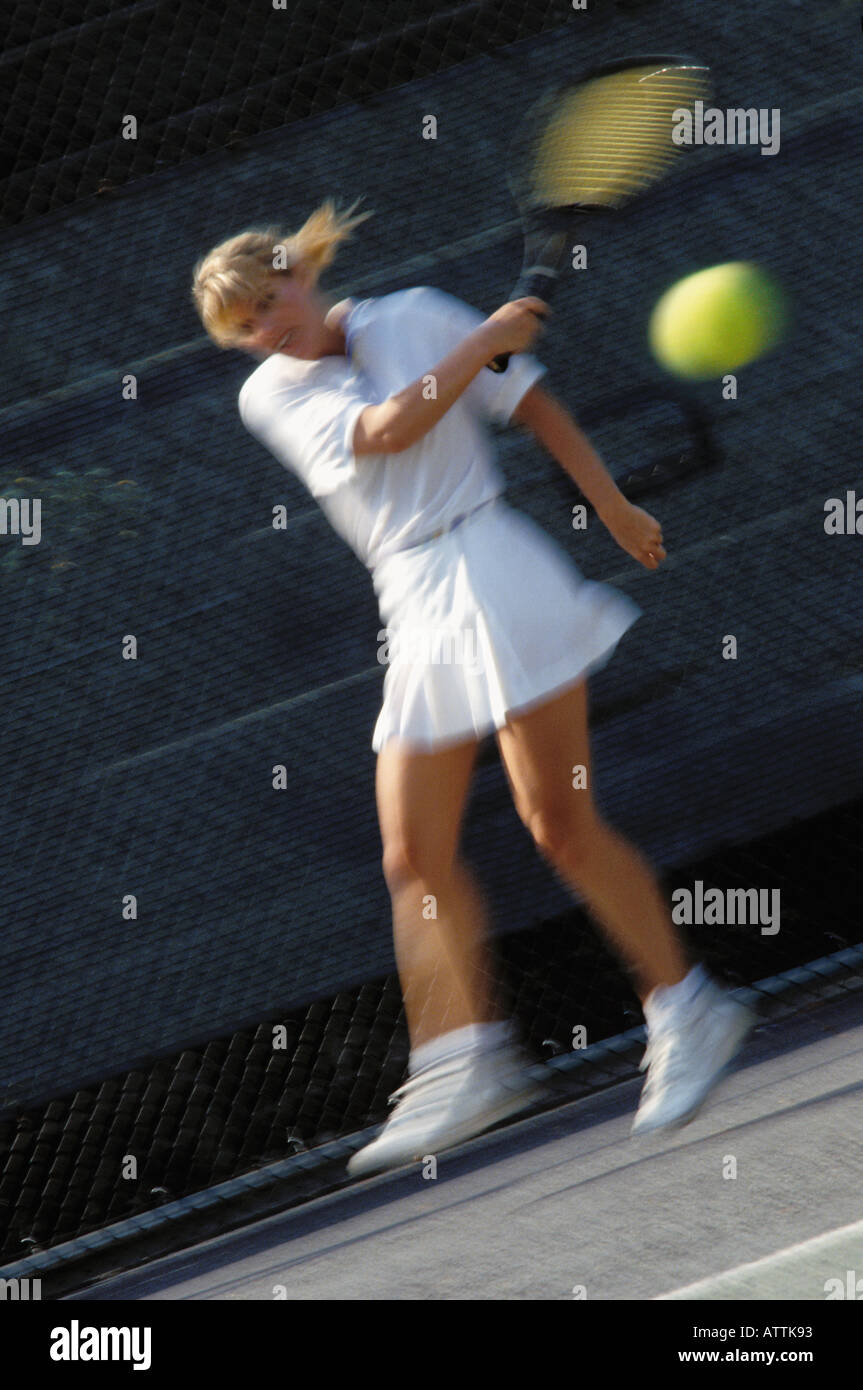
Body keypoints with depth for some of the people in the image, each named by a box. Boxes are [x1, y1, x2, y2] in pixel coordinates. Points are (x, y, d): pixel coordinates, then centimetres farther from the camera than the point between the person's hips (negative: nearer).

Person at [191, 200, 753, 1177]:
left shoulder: (417, 317, 3)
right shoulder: (268, 398, 8)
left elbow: (534, 407, 7)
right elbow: (386, 429, -8)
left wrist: (614, 509, 5)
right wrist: (486, 340, -7)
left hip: (493, 576, -5)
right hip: (415, 613, 5)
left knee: (560, 825, -9)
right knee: (415, 856, -2)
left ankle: (686, 1013, -1)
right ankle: (468, 1067, 1)